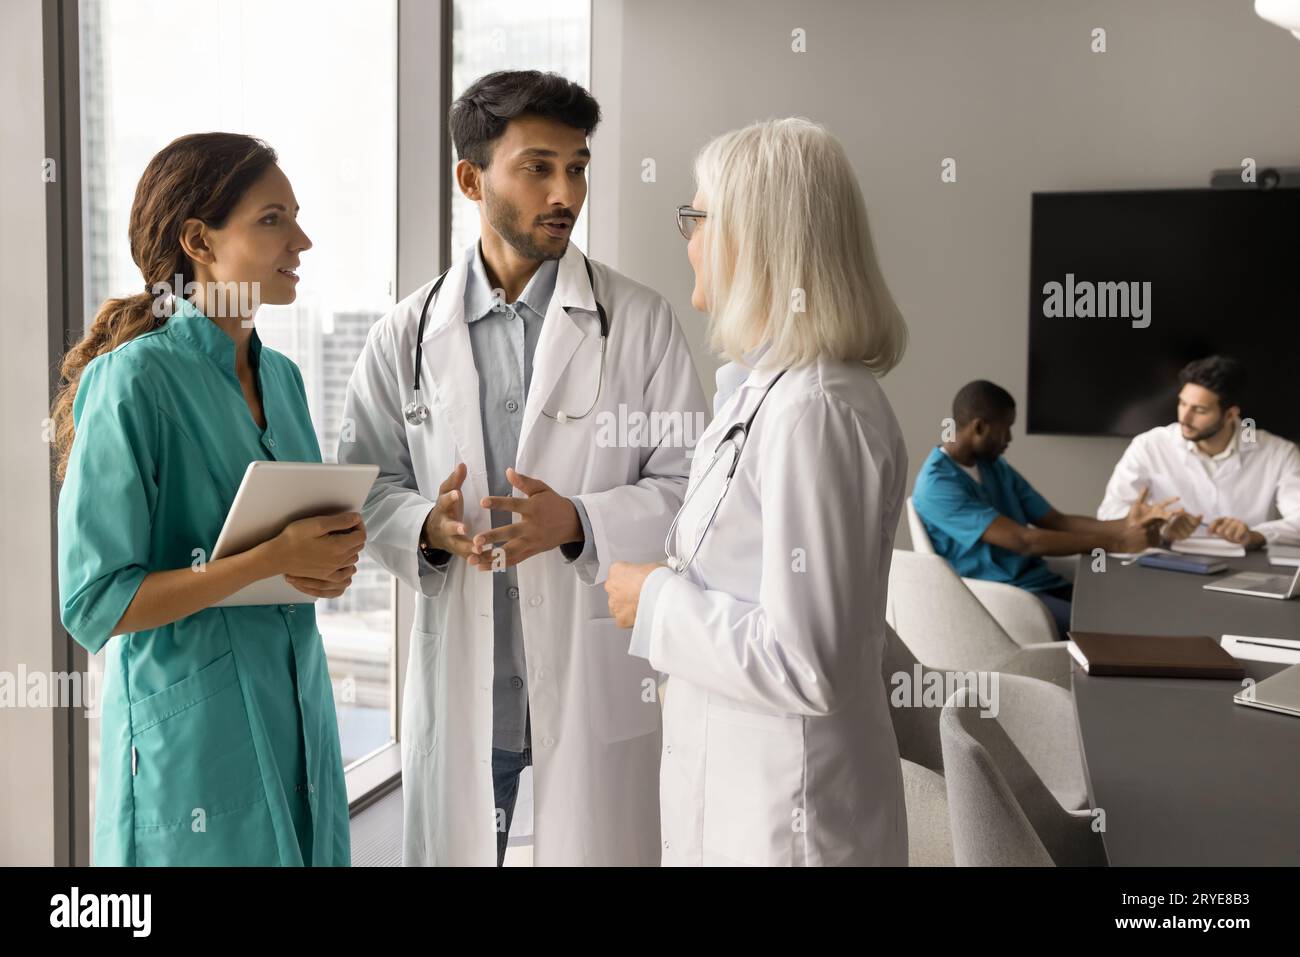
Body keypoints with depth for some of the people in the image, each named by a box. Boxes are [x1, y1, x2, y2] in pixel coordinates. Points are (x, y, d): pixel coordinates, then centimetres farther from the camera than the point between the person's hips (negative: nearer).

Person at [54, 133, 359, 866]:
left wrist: (330, 563, -6)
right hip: (192, 732, -7)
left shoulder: (282, 376, 6)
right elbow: (94, 605, -17)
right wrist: (274, 559, -21)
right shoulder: (134, 381, -15)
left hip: (297, 716, 7)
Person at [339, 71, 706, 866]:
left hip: (598, 672, -1)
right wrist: (428, 526, -15)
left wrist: (577, 522, -19)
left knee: (598, 849, 11)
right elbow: (365, 482, 7)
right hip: (459, 673, 2)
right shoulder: (407, 335, 3)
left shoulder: (640, 322, -2)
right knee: (448, 848, 15)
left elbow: (687, 485, -3)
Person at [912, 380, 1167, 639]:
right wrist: (1117, 543, -17)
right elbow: (1024, 540, -19)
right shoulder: (937, 485, -14)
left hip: (1045, 585, 8)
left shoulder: (995, 466, 15)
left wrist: (1123, 525, -5)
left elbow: (1057, 523, 12)